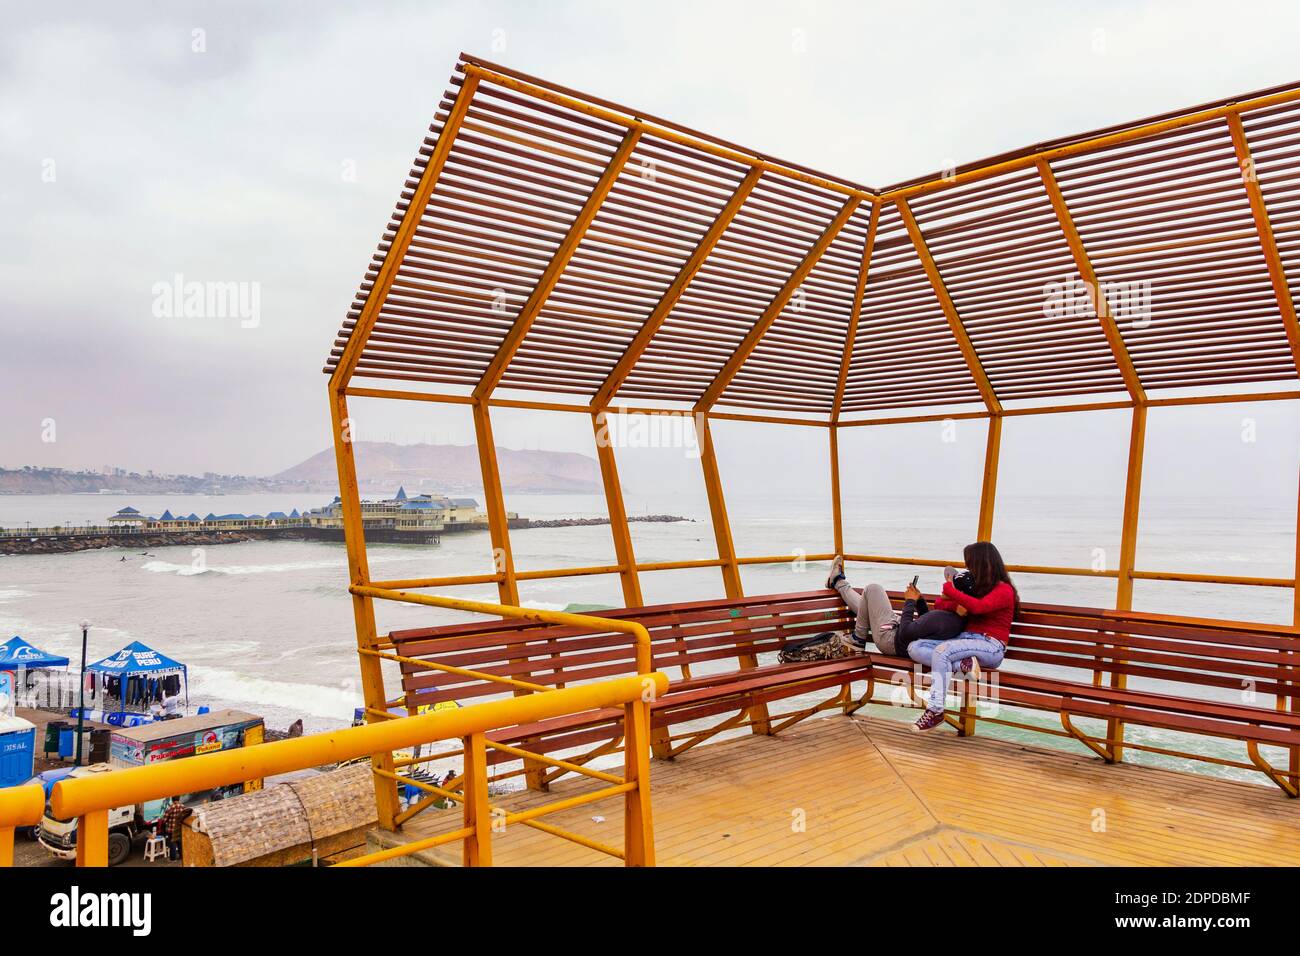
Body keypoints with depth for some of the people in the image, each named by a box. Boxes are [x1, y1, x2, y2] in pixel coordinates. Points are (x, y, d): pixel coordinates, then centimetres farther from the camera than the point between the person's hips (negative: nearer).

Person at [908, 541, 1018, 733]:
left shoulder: (1004, 590, -1)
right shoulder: (977, 587, 22)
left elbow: (978, 607, -21)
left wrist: (951, 590, -12)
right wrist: (954, 604, 4)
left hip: (990, 646, -8)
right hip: (964, 638, 8)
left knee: (941, 650, -34)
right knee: (914, 648, -13)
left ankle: (935, 710, -32)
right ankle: (962, 664, -29)